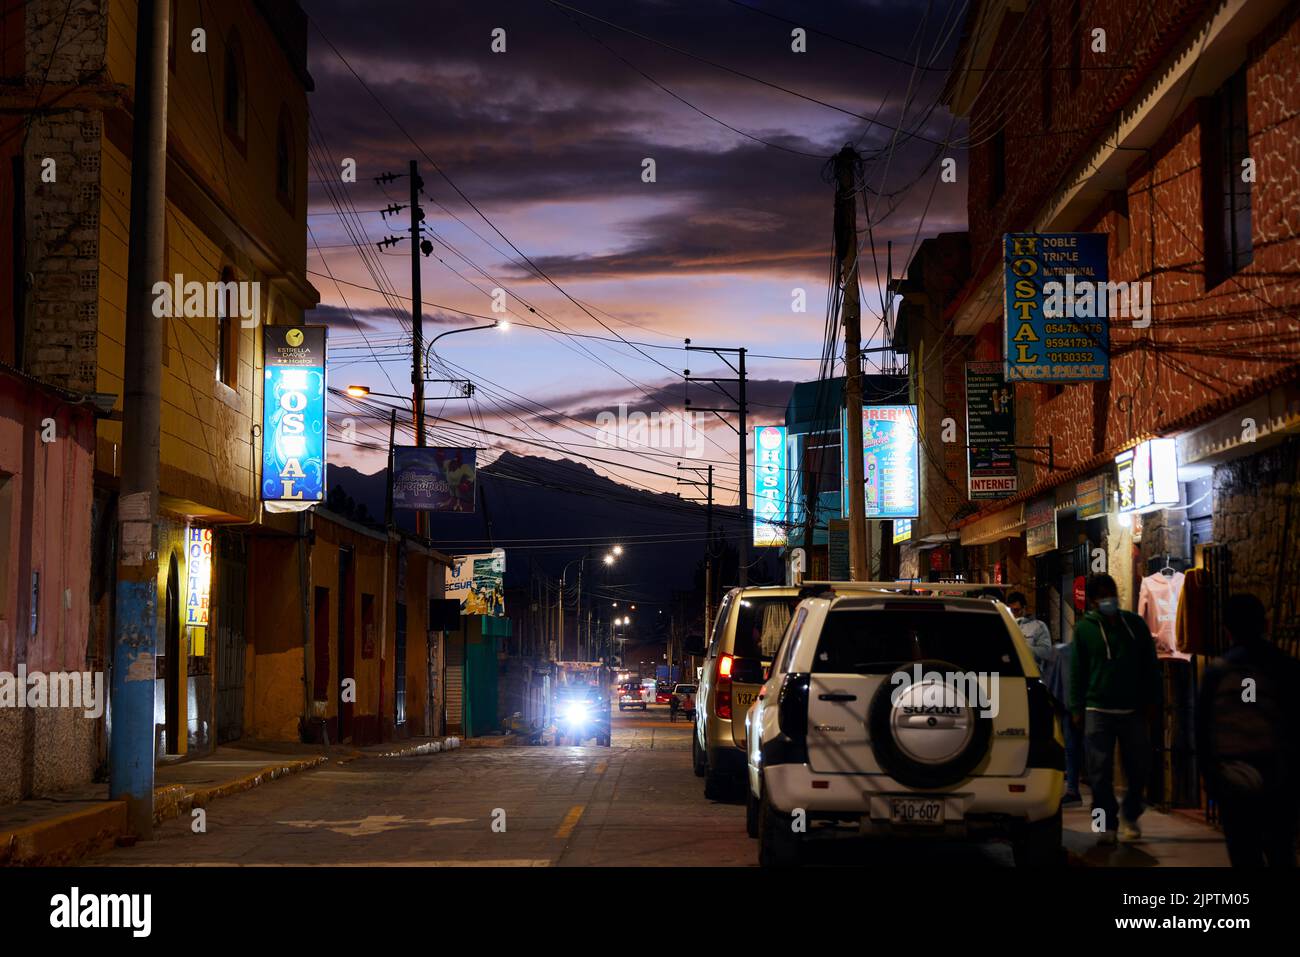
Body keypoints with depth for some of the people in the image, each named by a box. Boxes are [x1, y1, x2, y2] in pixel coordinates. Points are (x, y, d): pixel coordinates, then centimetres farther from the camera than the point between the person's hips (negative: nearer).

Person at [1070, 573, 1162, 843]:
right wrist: (1076, 708, -1)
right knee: (1100, 772, -3)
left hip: (1133, 709, 2)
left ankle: (1130, 817, 26)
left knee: (1138, 769, 5)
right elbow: (1076, 671, 4)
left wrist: (1152, 701, 5)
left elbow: (1150, 666, 11)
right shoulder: (1084, 628, 4)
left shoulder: (1135, 624, 8)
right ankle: (1107, 823, 7)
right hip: (1098, 710, -2)